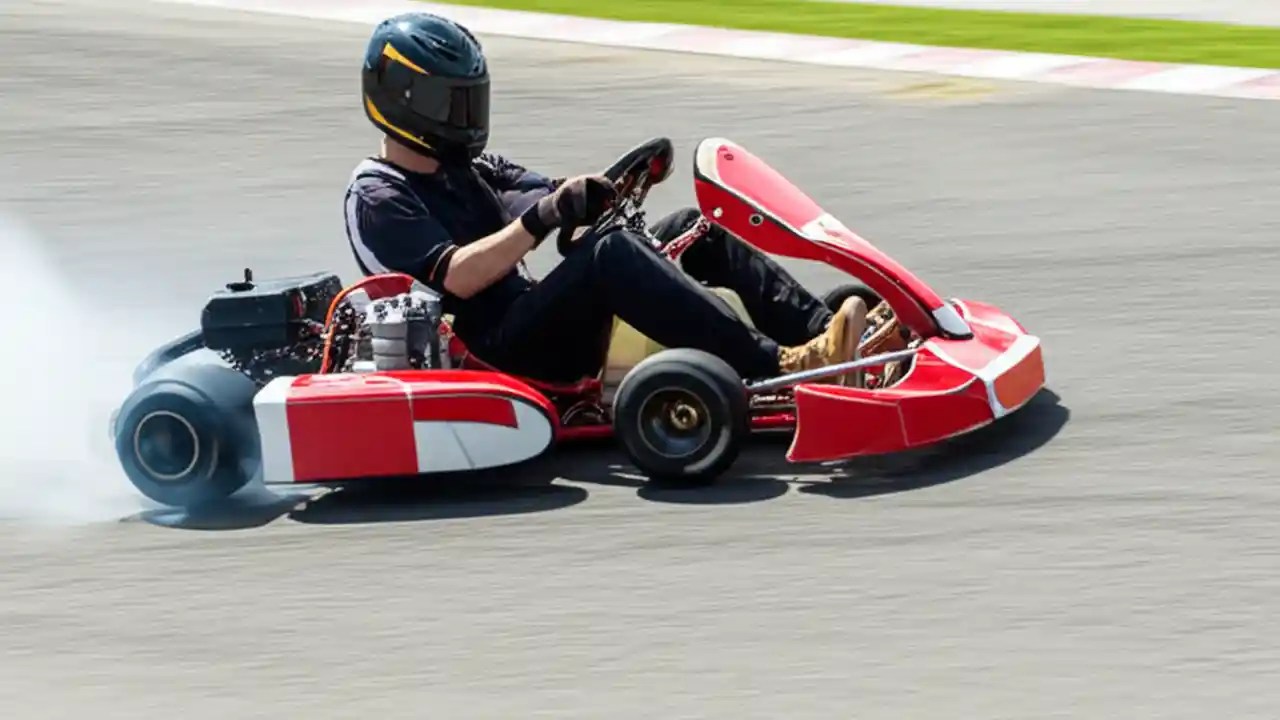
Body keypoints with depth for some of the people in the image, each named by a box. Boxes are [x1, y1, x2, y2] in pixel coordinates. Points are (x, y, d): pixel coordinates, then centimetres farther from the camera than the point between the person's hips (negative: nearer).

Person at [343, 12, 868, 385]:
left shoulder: (472, 168, 23)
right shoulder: (377, 200, -3)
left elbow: (548, 197, 11)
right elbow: (456, 276, -17)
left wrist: (608, 191, -10)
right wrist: (545, 218, -24)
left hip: (535, 317, 9)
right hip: (495, 353, -8)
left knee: (691, 231, 0)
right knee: (610, 251, -32)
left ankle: (819, 329, -15)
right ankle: (775, 364, -41)